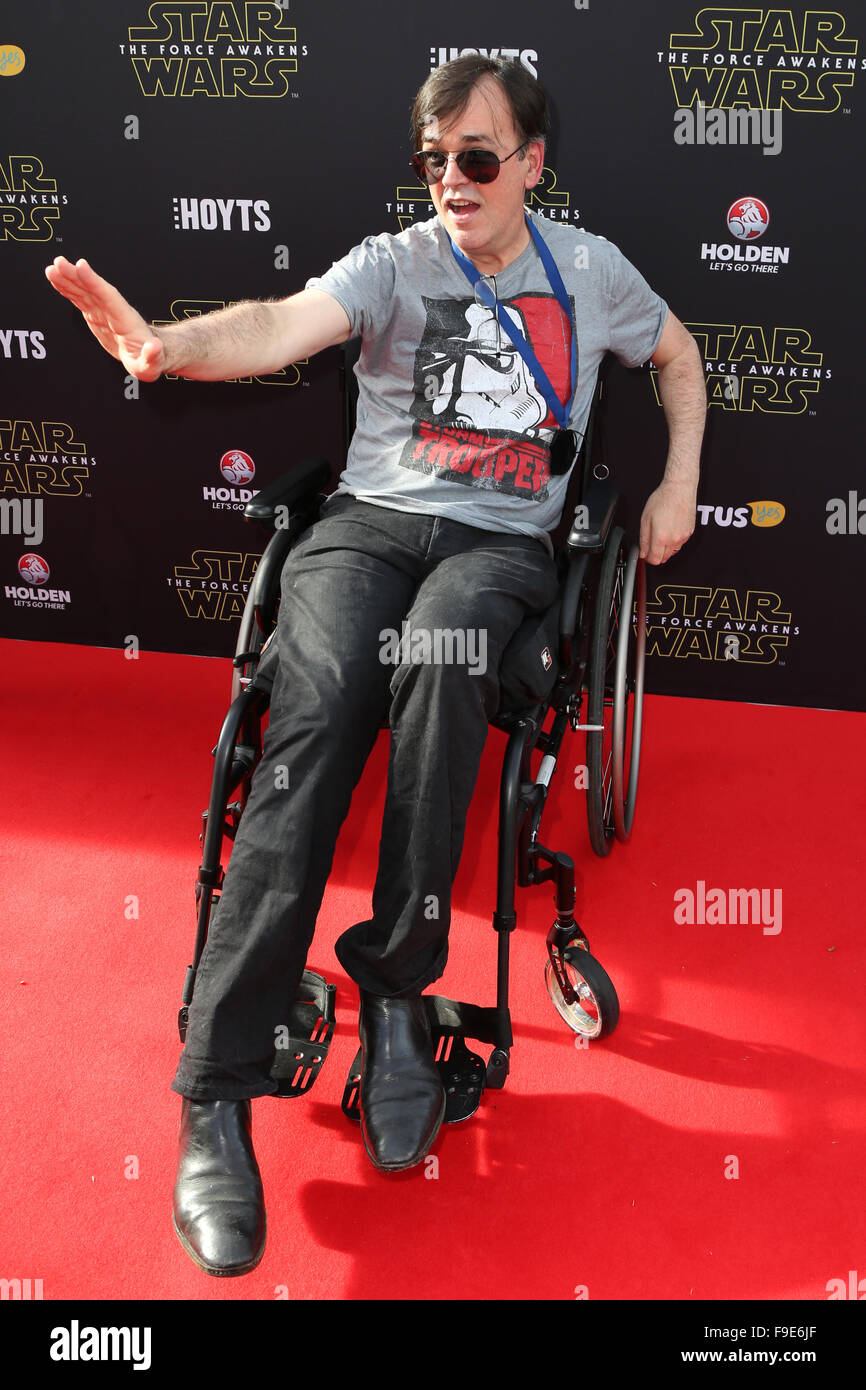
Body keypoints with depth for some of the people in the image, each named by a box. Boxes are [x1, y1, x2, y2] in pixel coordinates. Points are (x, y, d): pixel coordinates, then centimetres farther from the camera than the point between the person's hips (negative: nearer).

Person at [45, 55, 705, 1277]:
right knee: (319, 707, -31)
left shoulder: (588, 269, 12)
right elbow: (289, 323, -17)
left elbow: (679, 355, 30)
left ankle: (395, 992, -26)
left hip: (502, 542, 1)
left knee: (438, 656, -38)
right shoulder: (394, 263, 4)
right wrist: (169, 343, -39)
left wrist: (679, 483, 17)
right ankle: (217, 1096, -30)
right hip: (371, 519, -1)